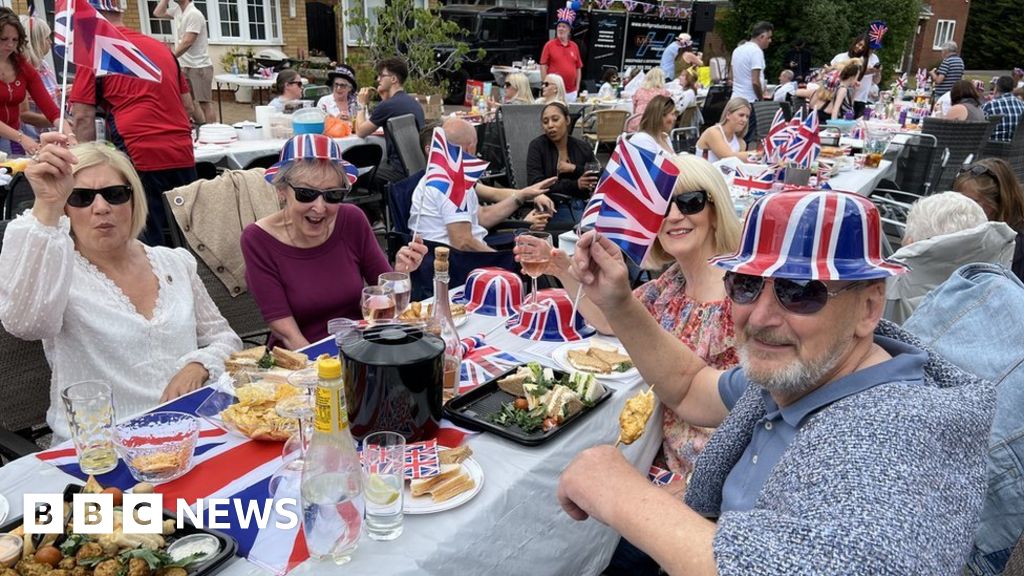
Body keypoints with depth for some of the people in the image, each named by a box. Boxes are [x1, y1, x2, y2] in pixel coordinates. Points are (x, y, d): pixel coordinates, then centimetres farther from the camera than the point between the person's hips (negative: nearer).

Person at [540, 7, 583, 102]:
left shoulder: (574, 46, 8)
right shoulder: (549, 45, -1)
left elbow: (578, 68, 12)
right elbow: (543, 67, -2)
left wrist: (577, 87, 7)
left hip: (571, 92, 4)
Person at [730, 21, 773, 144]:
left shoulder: (738, 50, 14)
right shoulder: (756, 51, -13)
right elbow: (755, 82, -20)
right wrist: (762, 98, -5)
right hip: (750, 102, -9)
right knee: (746, 140, -6)